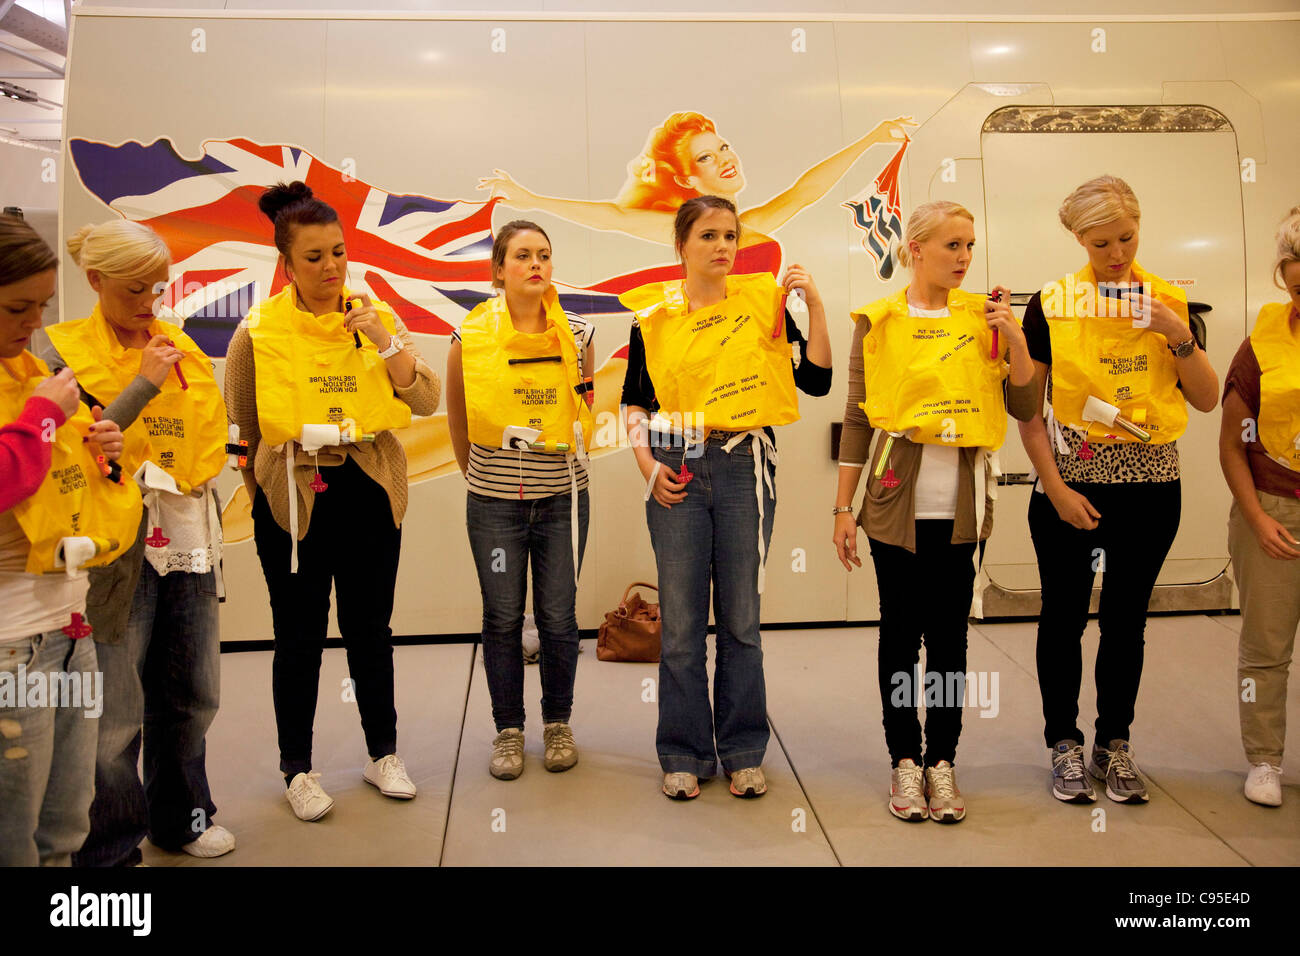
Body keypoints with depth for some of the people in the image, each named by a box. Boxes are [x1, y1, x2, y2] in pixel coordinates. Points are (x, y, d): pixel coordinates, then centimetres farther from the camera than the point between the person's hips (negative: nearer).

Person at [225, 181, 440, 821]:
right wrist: (266, 490, 6)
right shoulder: (258, 330, -4)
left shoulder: (377, 318, 2)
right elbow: (243, 427, 6)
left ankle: (383, 755, 28)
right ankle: (297, 769, 24)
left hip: (370, 494, 2)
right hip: (291, 498, -2)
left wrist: (384, 343, -17)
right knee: (300, 637, 8)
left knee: (370, 630, 12)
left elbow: (426, 402, -6)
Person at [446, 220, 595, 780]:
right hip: (495, 503, -1)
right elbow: (458, 420, 6)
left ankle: (558, 724, 26)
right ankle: (508, 731, 24)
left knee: (559, 617, 7)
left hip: (562, 497, 1)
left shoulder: (577, 335, -2)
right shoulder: (470, 338, -7)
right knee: (502, 618, 8)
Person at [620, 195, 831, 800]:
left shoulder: (763, 301, 3)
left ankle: (743, 751, 21)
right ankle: (684, 754, 19)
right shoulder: (653, 316, 4)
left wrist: (814, 305, -9)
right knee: (681, 621, 4)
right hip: (677, 472, 0)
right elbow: (634, 402, 11)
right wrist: (647, 464, -2)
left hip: (745, 467, 0)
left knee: (741, 619, 6)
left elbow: (816, 381, -1)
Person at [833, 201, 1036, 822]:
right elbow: (857, 421, 3)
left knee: (950, 633, 6)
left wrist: (1015, 337, -9)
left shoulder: (983, 316, 8)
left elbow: (1024, 407, 5)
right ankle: (904, 761, 18)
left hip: (962, 502, 2)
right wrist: (844, 508, 0)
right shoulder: (878, 321, 2)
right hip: (897, 498, -2)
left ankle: (942, 762, 19)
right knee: (901, 631, 6)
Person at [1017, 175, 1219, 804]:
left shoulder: (1171, 301, 5)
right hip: (1070, 476, -2)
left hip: (1150, 483, 2)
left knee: (1126, 616, 10)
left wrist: (1179, 337, -11)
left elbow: (1207, 400, 4)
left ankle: (1115, 743, 26)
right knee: (1064, 615, 5)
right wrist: (1055, 487, -9)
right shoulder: (1051, 303, -2)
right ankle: (1064, 743, 22)